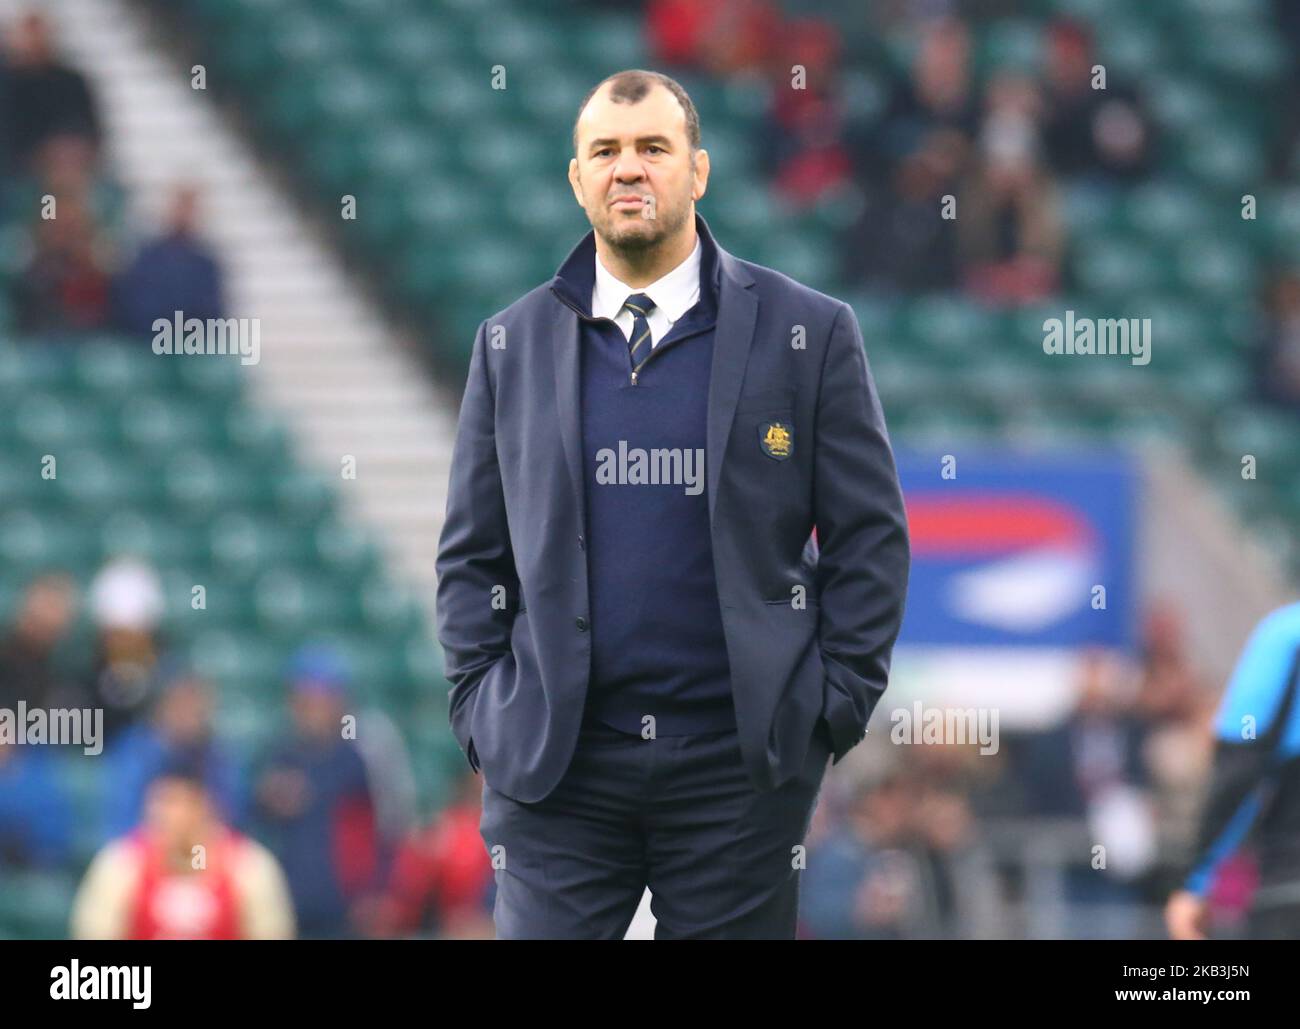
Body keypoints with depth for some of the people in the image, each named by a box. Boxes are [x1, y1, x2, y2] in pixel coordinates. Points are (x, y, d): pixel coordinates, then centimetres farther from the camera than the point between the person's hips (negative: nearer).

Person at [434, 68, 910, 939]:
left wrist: (837, 706, -3)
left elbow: (871, 540, 3)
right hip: (556, 768, 1)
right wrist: (480, 705, 3)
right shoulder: (513, 344, 9)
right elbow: (471, 554, 13)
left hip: (739, 764, -1)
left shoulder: (808, 334, 2)